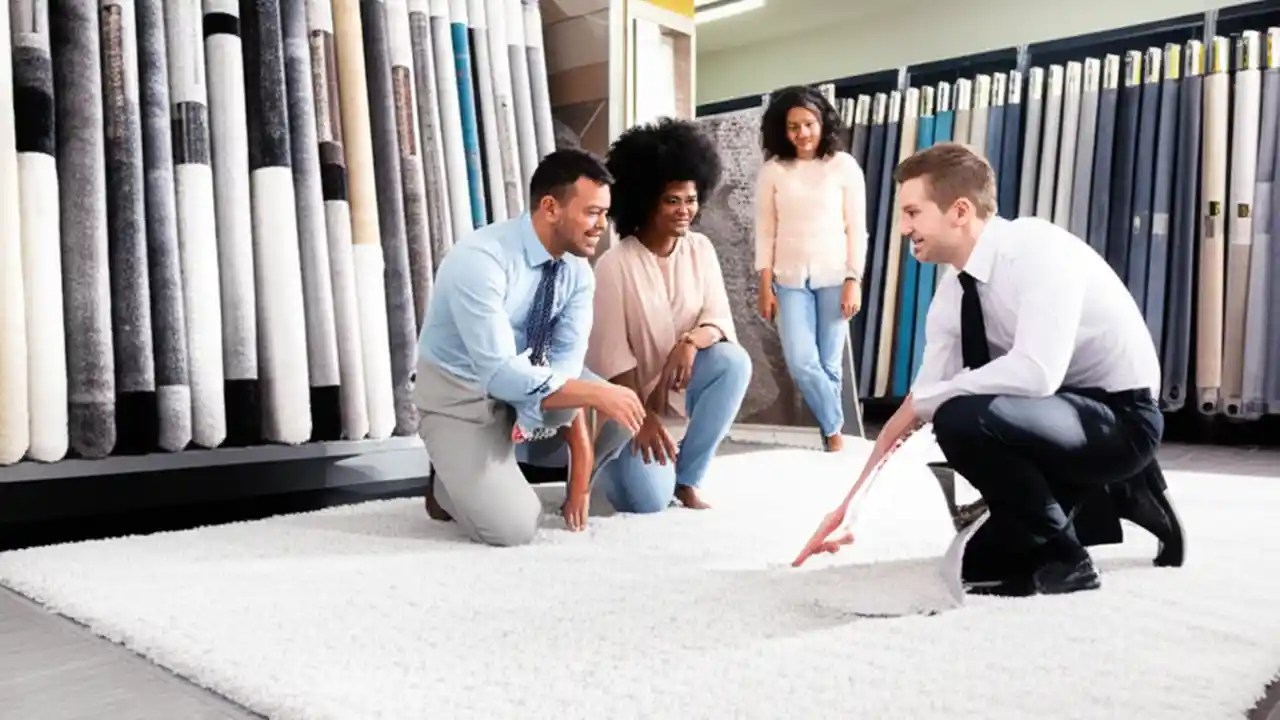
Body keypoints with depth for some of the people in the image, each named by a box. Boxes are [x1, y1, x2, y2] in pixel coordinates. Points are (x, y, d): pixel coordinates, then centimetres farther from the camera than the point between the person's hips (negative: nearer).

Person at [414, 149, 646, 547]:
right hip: (460, 395, -6)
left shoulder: (577, 269, -9)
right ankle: (450, 483, 12)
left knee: (623, 412, -13)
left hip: (527, 380, 7)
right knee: (514, 527, -21)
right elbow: (498, 373, -35)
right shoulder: (480, 260, -30)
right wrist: (594, 393, -37)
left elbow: (567, 359, -12)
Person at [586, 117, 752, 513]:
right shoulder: (614, 265, -18)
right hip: (631, 390, -4)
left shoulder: (700, 249, -5)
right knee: (648, 499, -21)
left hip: (680, 378, 5)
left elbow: (720, 319, -11)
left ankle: (687, 478, -10)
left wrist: (690, 342, -33)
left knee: (734, 361, -28)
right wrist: (643, 416, -20)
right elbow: (610, 353, -17)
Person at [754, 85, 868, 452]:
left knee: (829, 363, 1)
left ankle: (832, 432, 18)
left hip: (834, 277, -1)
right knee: (801, 362, -10)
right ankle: (836, 429, 9)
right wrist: (765, 286, -2)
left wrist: (854, 281, -6)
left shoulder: (844, 165, 0)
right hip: (791, 279, 1)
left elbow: (857, 229, 0)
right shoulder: (772, 170, 3)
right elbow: (765, 231, 3)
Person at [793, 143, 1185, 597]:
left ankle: (1062, 559, -11)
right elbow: (922, 399, 0)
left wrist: (920, 403, -25)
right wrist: (852, 506, -3)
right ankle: (1108, 501, 25)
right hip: (1061, 410, 8)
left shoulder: (1039, 249, -25)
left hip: (1120, 417, -8)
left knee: (961, 418, -34)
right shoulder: (952, 295, -2)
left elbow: (1036, 372, -38)